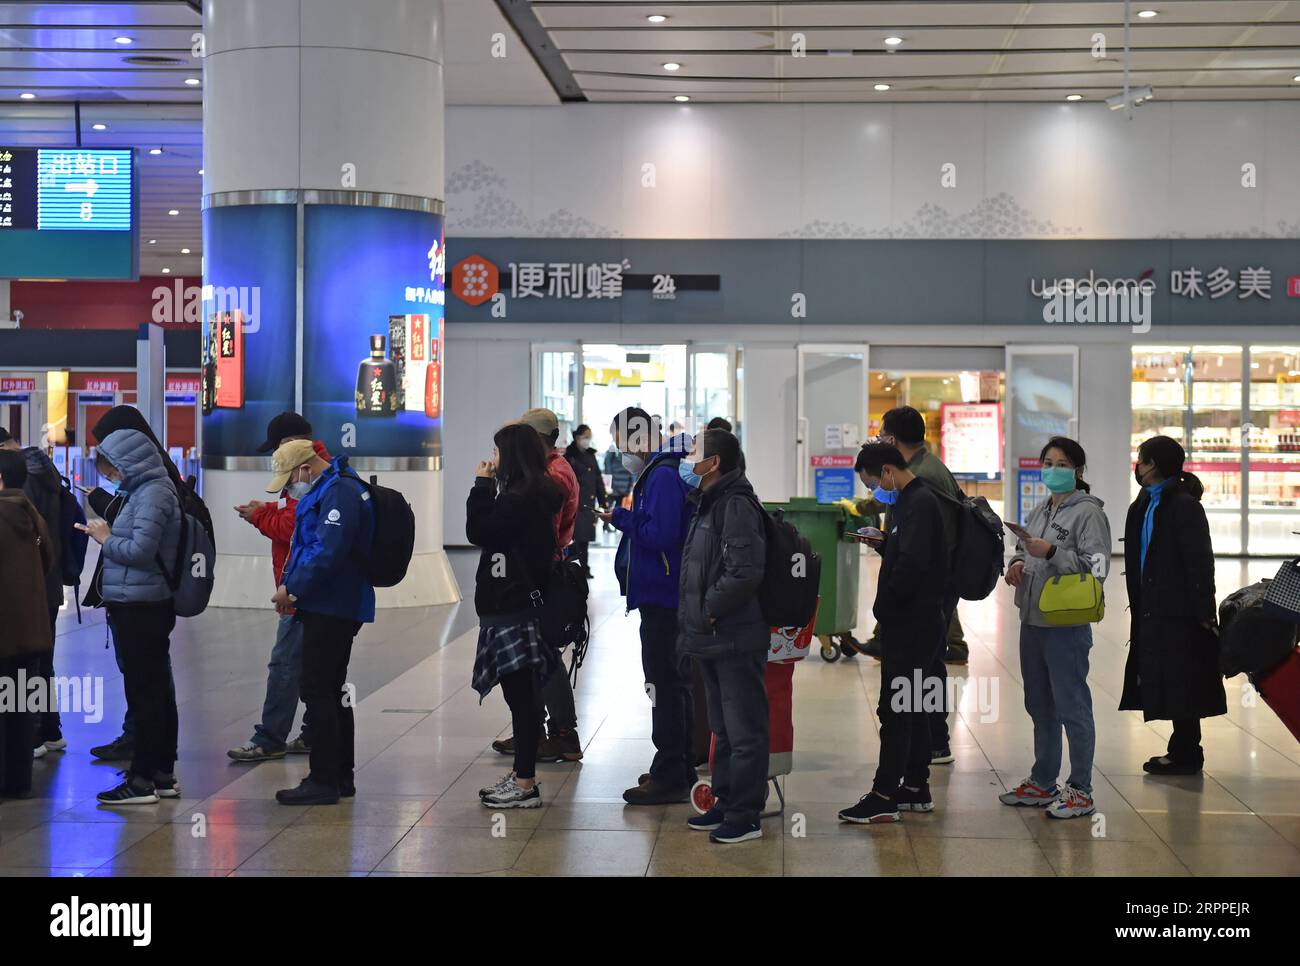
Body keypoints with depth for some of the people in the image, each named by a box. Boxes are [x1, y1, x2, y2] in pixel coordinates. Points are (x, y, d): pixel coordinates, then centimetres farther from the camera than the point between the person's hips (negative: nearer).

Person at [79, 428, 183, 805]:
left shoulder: (153, 494, -15)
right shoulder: (144, 491, 15)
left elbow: (140, 550, -21)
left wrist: (106, 540, -8)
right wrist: (107, 536, 5)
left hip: (141, 607, -10)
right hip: (144, 605, 10)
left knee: (143, 691, -5)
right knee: (157, 690, 13)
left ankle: (142, 780, -1)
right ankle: (162, 774, 21)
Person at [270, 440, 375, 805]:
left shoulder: (338, 491, -17)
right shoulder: (325, 490, 17)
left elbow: (328, 552, -26)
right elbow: (307, 545, 24)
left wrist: (292, 587, -16)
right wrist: (291, 587, 9)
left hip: (331, 609, -11)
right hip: (332, 607, 11)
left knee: (318, 691, -7)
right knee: (332, 691, 15)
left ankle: (323, 781, -4)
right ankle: (341, 776, 23)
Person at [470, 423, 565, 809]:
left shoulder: (521, 498, -17)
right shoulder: (534, 493, 15)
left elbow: (478, 531, -16)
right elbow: (490, 530, 17)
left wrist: (482, 485, -7)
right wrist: (489, 486, 10)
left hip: (514, 610, -11)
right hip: (513, 606, 11)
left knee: (520, 695, -6)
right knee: (520, 694, 15)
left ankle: (526, 784, -3)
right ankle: (522, 773, 23)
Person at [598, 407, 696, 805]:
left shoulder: (663, 477, -18)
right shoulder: (659, 472, 14)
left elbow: (660, 534, -26)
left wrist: (623, 518, -15)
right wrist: (626, 519, 6)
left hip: (662, 597, -11)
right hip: (669, 594, 11)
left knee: (664, 682, -6)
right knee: (676, 681, 17)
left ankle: (669, 776, -2)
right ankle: (681, 768, 27)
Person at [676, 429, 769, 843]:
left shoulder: (736, 505, -16)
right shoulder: (709, 503, 16)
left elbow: (744, 573, -25)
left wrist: (708, 611, -17)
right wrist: (695, 616, 12)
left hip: (737, 640, -11)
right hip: (712, 638, 11)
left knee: (744, 730, -3)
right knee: (722, 727, 18)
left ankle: (745, 816, 2)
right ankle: (726, 802, 28)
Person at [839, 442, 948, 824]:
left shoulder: (920, 503, -17)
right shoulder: (910, 500, 15)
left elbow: (912, 565, -25)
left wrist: (884, 606, -15)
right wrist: (882, 544, 4)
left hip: (911, 622, -10)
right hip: (916, 622, 10)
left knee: (895, 710, -7)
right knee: (913, 707, 15)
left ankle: (884, 796, -5)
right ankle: (916, 789, 22)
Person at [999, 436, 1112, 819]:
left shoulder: (1088, 512, -8)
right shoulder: (1039, 512, 16)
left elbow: (1096, 567, -17)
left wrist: (1051, 552, -23)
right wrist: (1016, 563, 7)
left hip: (1067, 625, -9)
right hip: (1032, 620, 9)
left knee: (1072, 707, -4)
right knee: (1040, 705, 16)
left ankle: (1080, 791, 2)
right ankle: (1043, 783, 27)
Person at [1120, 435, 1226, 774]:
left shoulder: (1184, 505, -14)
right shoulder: (1146, 505, 13)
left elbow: (1200, 562, -16)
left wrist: (1203, 610, -18)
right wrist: (1139, 605, 15)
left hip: (1179, 613, -9)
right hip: (1153, 610, 9)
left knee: (1179, 683, -3)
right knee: (1166, 683, 12)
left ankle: (1186, 755, 5)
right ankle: (1183, 751, 20)